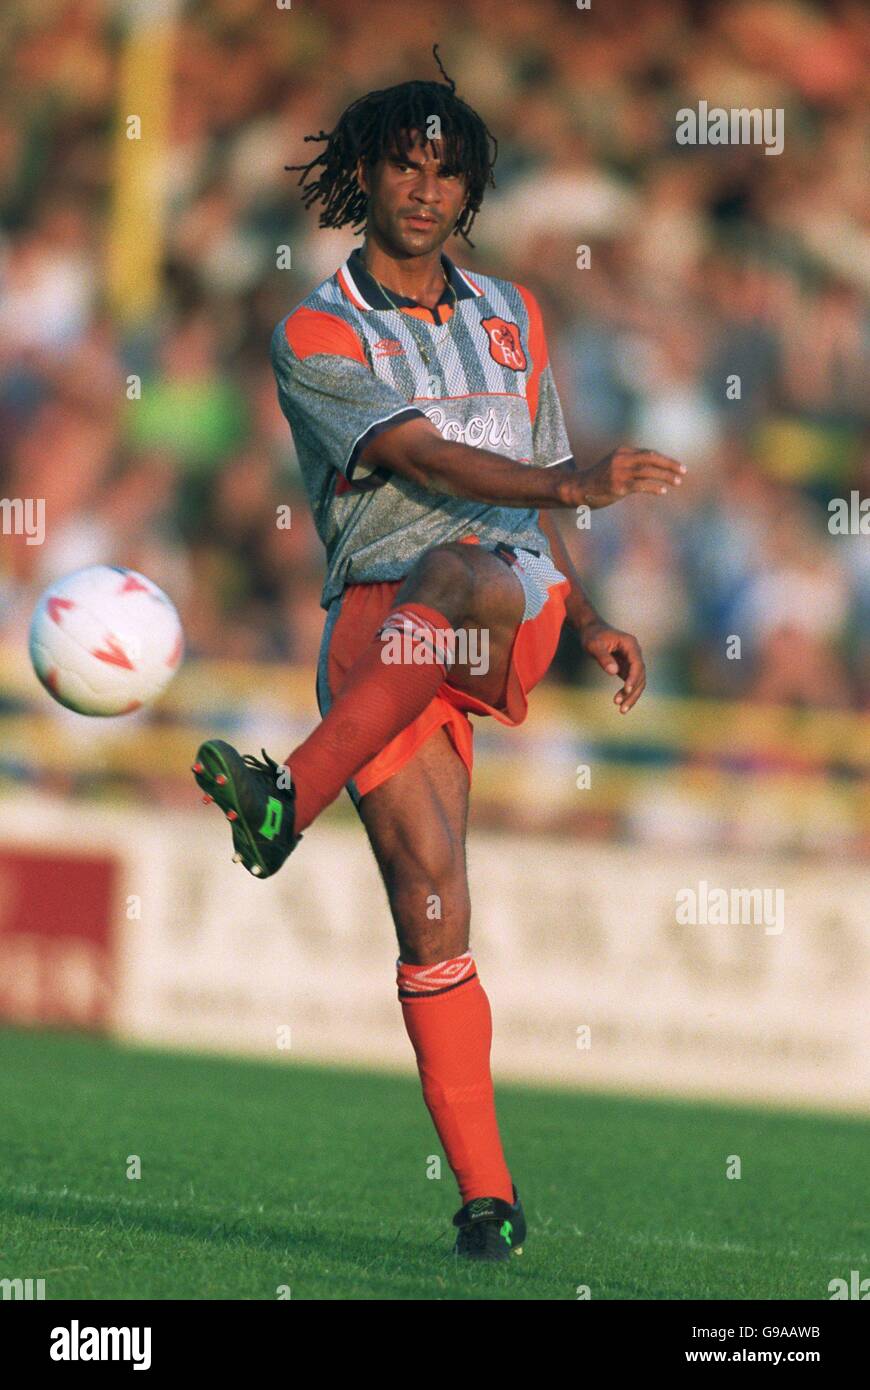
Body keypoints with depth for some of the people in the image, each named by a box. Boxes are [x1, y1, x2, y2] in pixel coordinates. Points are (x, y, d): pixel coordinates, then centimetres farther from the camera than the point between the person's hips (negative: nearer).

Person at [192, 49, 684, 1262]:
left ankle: (292, 796, -30)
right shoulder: (316, 336, 4)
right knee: (429, 892, -14)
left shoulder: (511, 318, 21)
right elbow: (422, 456, -11)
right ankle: (486, 1194, -11)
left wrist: (589, 624, 22)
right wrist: (571, 485, -24)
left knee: (478, 579, -39)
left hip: (519, 607, 2)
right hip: (381, 611, -2)